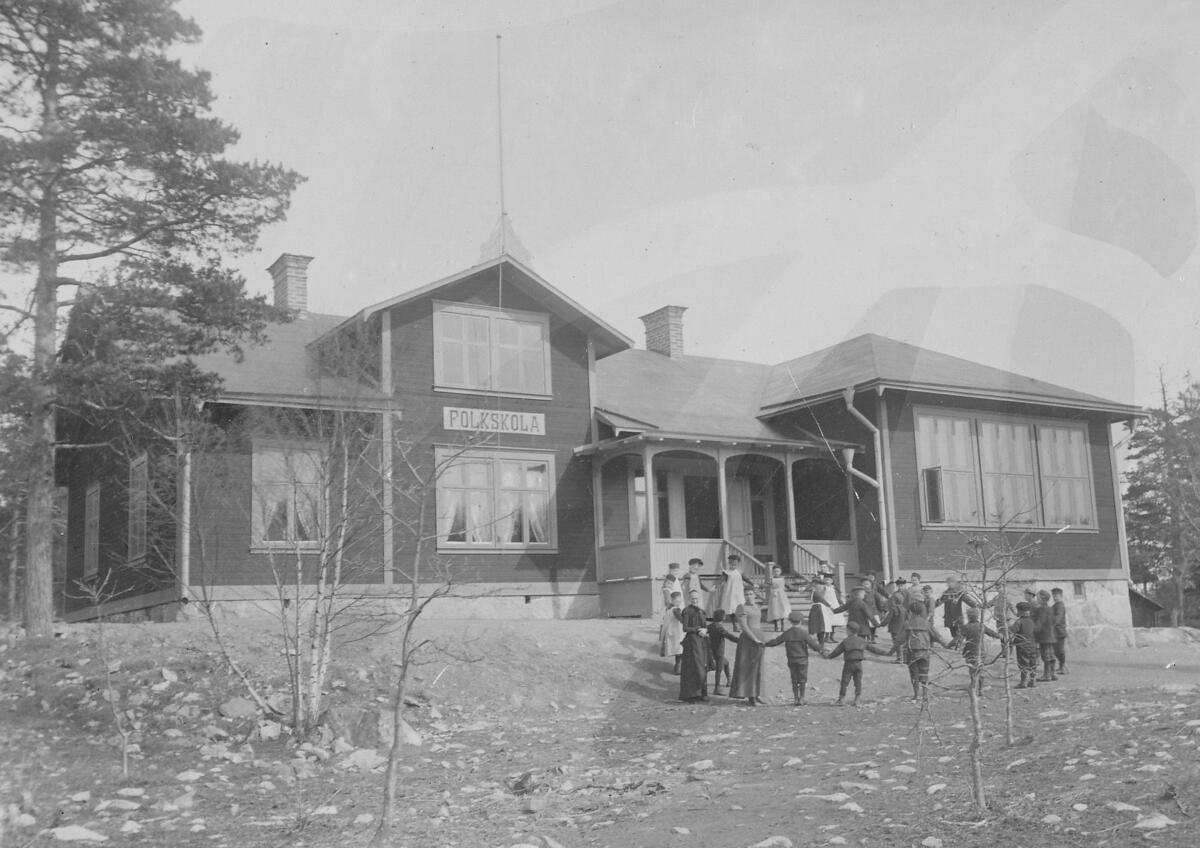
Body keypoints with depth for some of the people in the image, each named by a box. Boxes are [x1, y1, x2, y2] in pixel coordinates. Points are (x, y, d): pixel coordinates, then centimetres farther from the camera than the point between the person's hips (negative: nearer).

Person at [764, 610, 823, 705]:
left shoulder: (786, 633, -3)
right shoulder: (804, 633, -12)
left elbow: (775, 641, 4)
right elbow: (813, 644, -13)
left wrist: (765, 645, 19)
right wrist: (819, 648, 7)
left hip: (791, 660, 3)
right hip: (802, 660, -3)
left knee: (794, 680, 12)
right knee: (802, 680, 7)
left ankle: (796, 699, 14)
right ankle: (801, 699, 9)